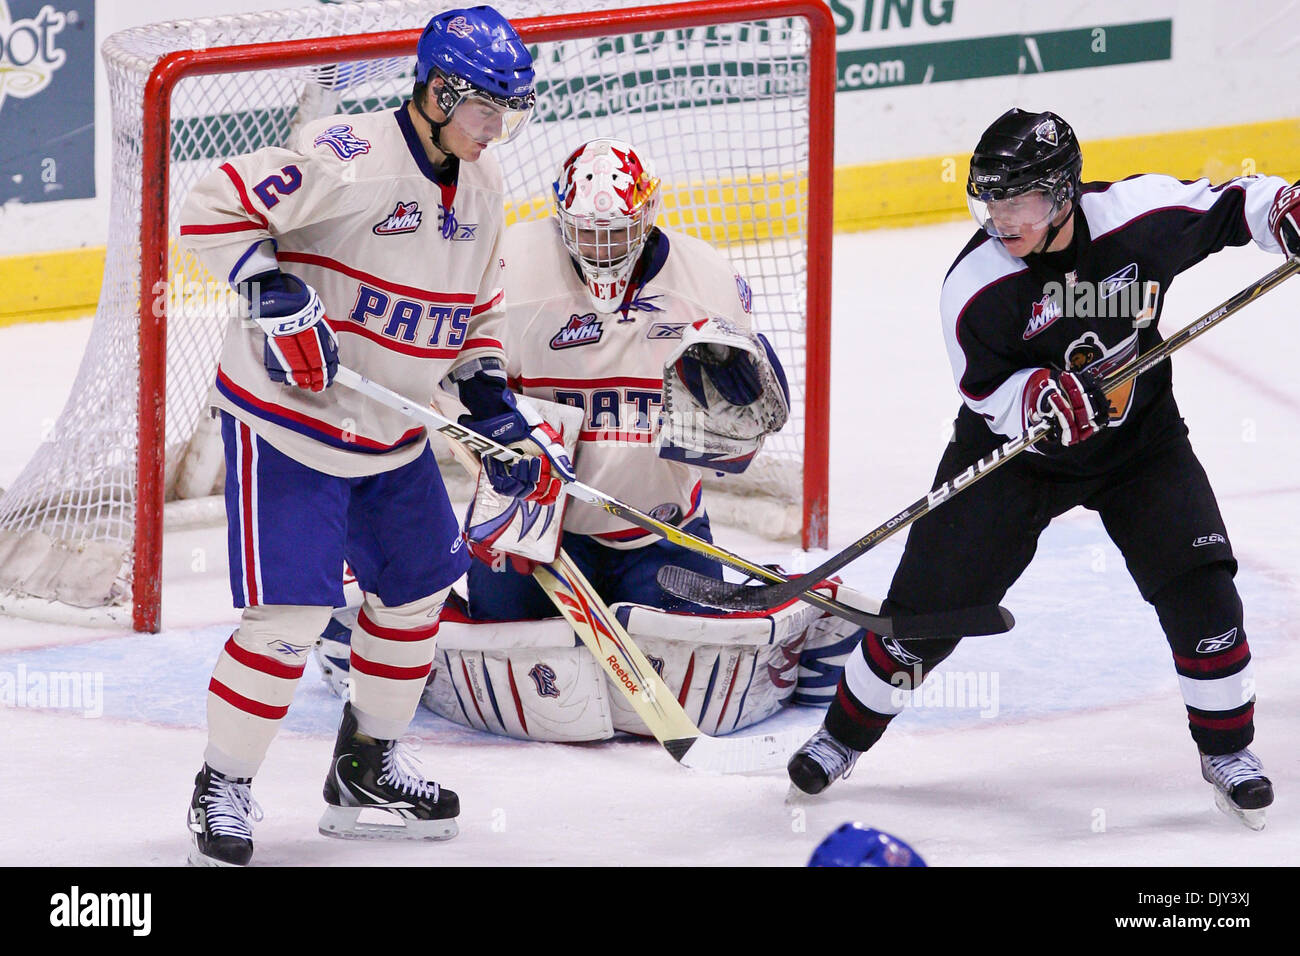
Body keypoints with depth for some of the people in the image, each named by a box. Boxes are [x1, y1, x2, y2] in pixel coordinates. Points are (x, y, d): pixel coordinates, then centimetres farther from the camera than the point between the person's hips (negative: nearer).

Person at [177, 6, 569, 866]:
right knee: (292, 613, -13)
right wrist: (274, 297, -30)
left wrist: (493, 405, 7)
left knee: (417, 585, 15)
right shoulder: (352, 158, -22)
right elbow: (218, 206, -23)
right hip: (287, 422, -9)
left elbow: (475, 310, 19)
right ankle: (223, 788, 2)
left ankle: (369, 763, 32)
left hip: (393, 437, 9)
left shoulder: (482, 190, 6)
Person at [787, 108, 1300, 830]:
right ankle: (845, 733, 17)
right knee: (933, 597, -4)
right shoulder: (975, 284, -23)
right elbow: (989, 393, -17)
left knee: (1198, 584, -13)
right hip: (1015, 450, -1)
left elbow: (1231, 207, -3)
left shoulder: (1141, 216, -20)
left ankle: (1227, 749, 7)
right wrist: (1047, 397, -37)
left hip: (1140, 440, 1)